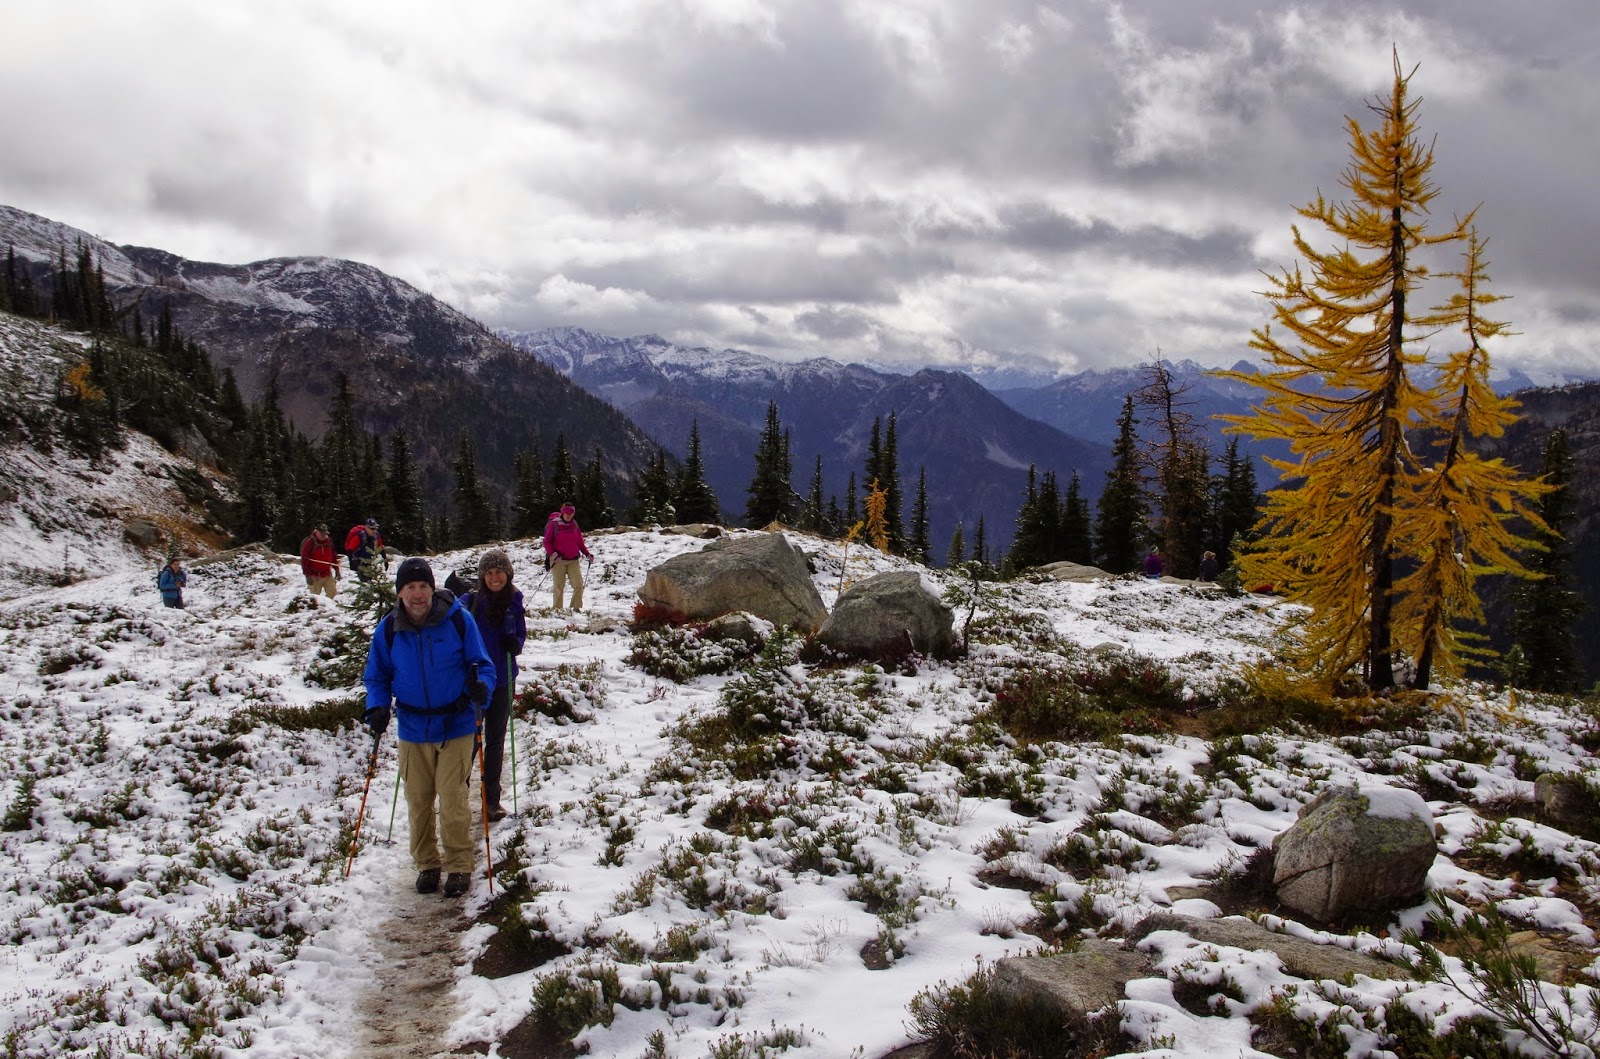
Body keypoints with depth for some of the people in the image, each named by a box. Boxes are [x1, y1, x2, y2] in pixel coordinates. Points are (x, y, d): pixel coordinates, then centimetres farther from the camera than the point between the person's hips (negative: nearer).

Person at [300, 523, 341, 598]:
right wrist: (307, 575, -18)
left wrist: (337, 570, 12)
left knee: (332, 593, 4)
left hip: (328, 575, 5)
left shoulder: (329, 541, 5)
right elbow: (304, 560, -14)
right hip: (315, 576, -5)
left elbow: (333, 556, 14)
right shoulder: (309, 543, -13)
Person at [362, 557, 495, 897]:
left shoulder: (458, 619, -9)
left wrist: (481, 686, -23)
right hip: (412, 729, 3)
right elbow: (377, 676, 10)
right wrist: (377, 707, -8)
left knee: (452, 800, -5)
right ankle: (426, 863, 28)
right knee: (418, 800, 9)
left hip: (456, 726, -3)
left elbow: (481, 664, -1)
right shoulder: (388, 629, -2)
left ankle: (460, 865, 13)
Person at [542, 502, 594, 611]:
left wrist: (587, 554, 7)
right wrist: (553, 554, -17)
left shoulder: (574, 524, 10)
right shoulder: (554, 524, -3)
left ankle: (576, 608, 6)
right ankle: (557, 609, 9)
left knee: (579, 585, -5)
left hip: (573, 560, 4)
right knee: (558, 587, 0)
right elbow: (547, 542, -3)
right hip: (558, 560, -4)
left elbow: (580, 542, 17)